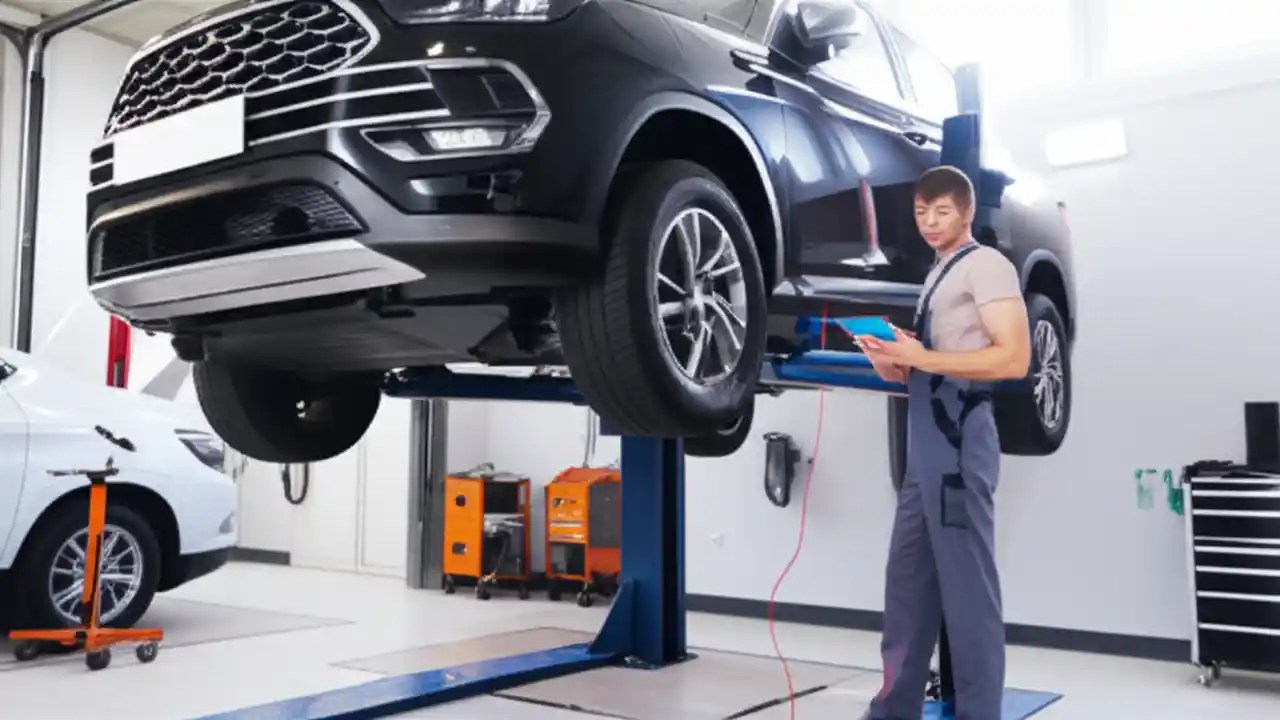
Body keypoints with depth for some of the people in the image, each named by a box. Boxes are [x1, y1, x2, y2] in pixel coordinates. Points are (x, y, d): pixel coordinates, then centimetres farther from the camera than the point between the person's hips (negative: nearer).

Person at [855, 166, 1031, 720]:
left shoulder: (986, 265, -4)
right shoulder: (939, 274, 22)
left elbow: (1014, 359, -15)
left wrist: (924, 359, -16)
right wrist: (893, 366, 7)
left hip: (959, 434, -9)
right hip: (925, 437, 9)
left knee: (967, 582, -5)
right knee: (908, 579, 11)